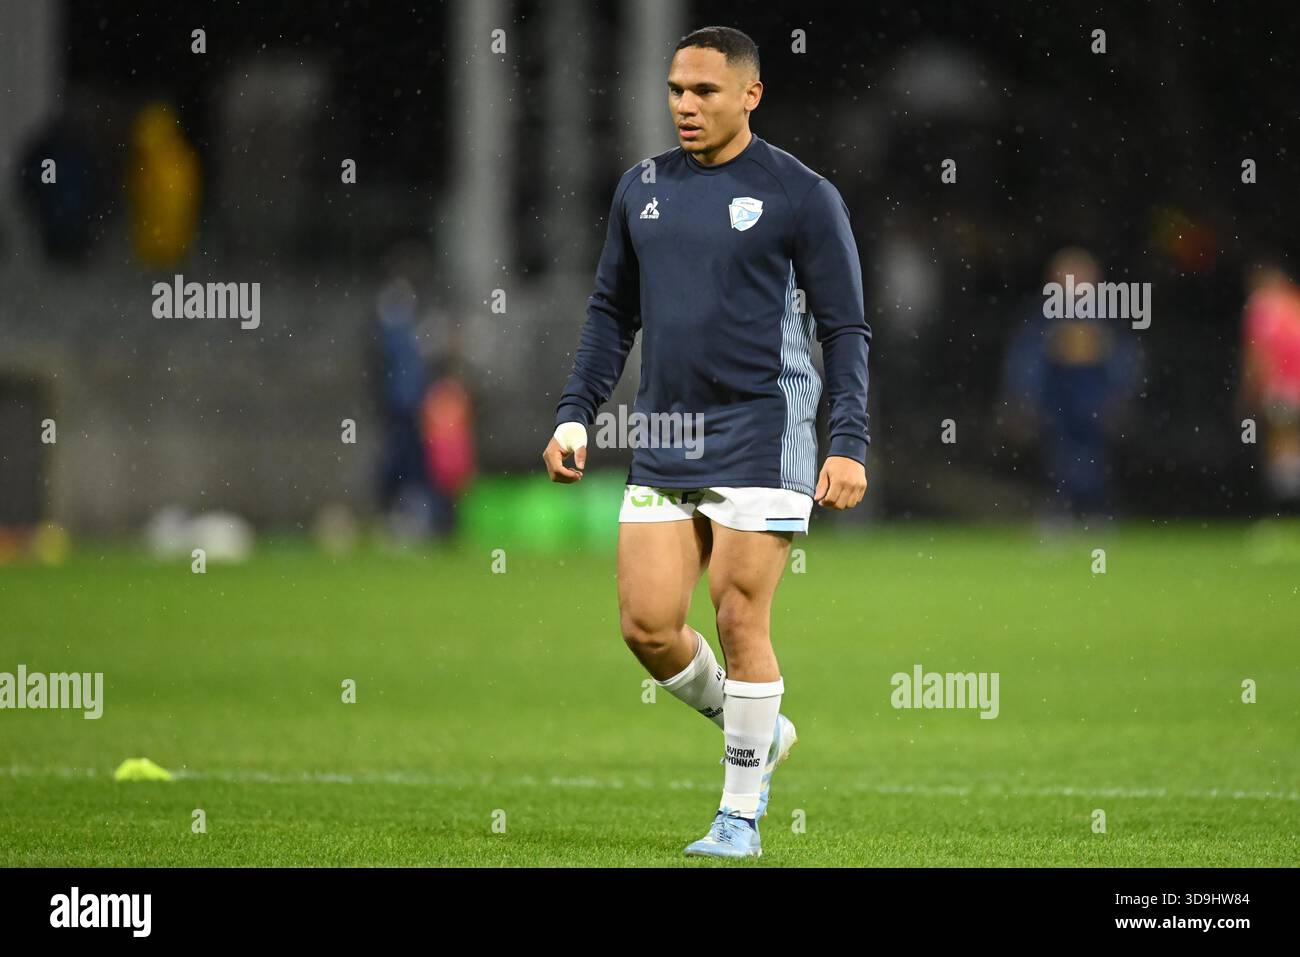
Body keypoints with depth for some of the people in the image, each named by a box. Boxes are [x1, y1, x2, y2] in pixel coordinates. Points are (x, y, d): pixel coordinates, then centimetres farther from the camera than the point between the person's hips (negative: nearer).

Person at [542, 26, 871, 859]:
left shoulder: (801, 195, -4)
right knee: (647, 623, -2)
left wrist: (849, 446, -12)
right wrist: (575, 415, 11)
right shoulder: (643, 189, 12)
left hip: (761, 441, -5)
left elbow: (847, 329, -3)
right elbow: (612, 313, 20)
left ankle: (741, 814, 7)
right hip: (664, 449, 5)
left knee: (740, 620, -6)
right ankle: (756, 731, 25)